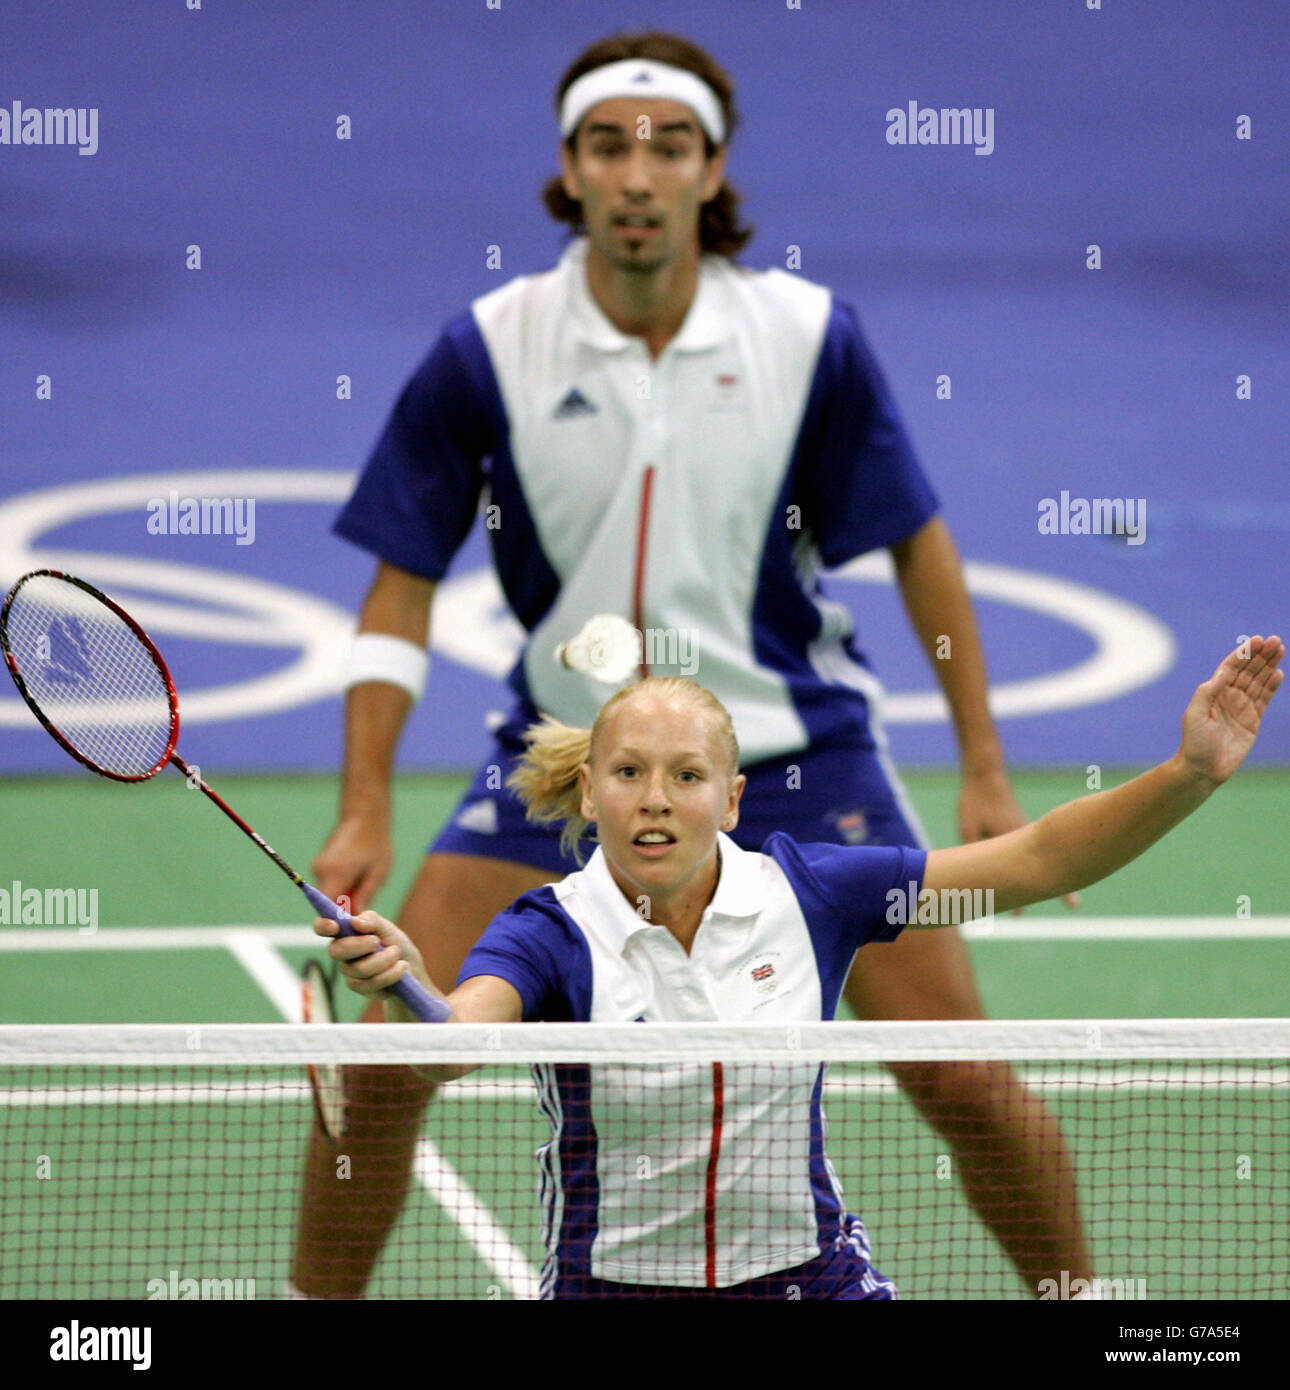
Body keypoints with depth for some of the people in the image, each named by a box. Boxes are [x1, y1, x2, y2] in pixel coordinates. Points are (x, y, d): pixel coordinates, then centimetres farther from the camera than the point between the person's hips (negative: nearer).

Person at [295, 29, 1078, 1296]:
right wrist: (363, 814, -12)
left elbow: (915, 541, 1)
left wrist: (983, 770, 2)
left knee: (962, 1080, -5)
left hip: (794, 755, 0)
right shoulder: (487, 354, -12)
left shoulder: (811, 339, -11)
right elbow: (403, 584, -5)